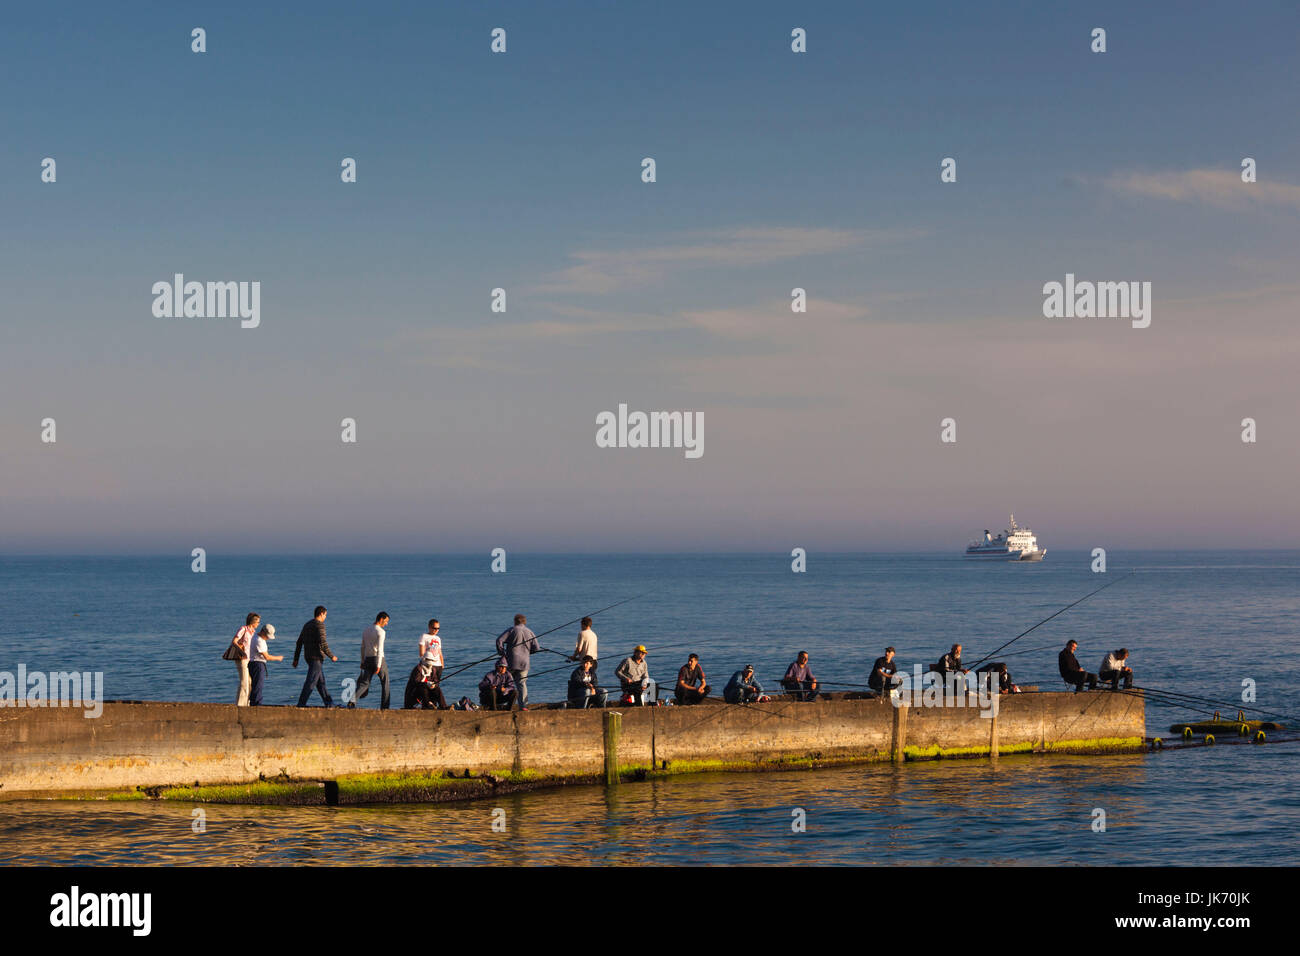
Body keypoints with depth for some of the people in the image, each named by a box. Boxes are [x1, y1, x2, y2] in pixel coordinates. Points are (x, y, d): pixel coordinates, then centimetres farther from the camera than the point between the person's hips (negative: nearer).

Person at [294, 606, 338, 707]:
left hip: (308, 656, 9)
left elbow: (299, 643, 16)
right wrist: (331, 656, -11)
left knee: (321, 681, 12)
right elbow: (322, 643, -20)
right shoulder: (319, 624, -12)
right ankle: (301, 704, -8)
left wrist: (296, 659, 19)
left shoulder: (307, 625, 15)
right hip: (317, 657, -9)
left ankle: (329, 703, 16)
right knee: (311, 682, -7)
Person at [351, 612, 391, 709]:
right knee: (385, 683, 11)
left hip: (368, 659, 6)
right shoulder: (381, 632, -11)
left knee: (364, 683, 4)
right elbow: (380, 649, -19)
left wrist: (362, 661, 25)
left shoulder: (365, 631, 12)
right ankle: (384, 706, 10)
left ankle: (352, 700, -18)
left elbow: (362, 648, 18)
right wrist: (378, 665, -22)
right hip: (378, 659, -6)